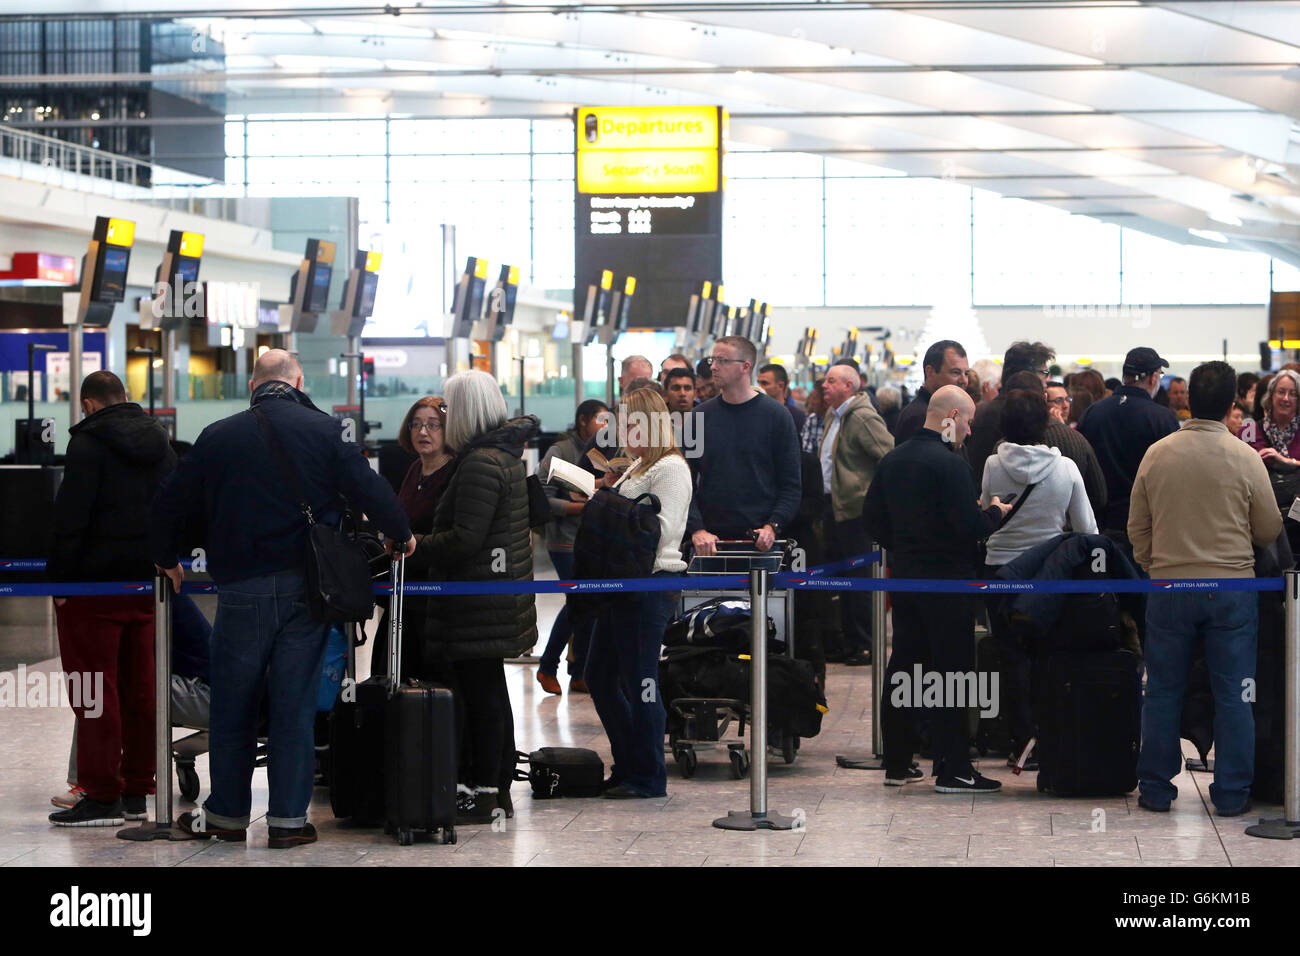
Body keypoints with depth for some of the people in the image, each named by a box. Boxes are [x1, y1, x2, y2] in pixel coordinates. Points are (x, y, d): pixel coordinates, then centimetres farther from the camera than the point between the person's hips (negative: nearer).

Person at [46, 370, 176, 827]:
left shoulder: (89, 442, -10)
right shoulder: (160, 443, 12)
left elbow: (70, 516, -15)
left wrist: (60, 579, -11)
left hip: (95, 584, -7)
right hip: (146, 583, 7)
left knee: (95, 687, -4)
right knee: (139, 687, 11)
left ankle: (101, 796, -4)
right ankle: (136, 792, 14)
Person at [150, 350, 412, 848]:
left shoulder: (218, 437, 3)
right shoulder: (323, 430, -1)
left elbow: (171, 501, 9)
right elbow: (369, 487, -5)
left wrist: (166, 558, 25)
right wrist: (400, 535, 12)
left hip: (241, 590, 0)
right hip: (306, 590, 0)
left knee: (232, 706, 11)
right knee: (294, 705, 4)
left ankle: (227, 814, 18)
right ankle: (288, 819, 5)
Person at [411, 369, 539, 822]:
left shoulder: (480, 463, -18)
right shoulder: (507, 453, 13)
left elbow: (465, 538, -23)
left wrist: (415, 547, -12)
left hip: (478, 604, -10)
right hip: (502, 594, 10)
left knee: (480, 693, -5)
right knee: (491, 691, 15)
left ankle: (481, 793, -2)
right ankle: (499, 788, 21)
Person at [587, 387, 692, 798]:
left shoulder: (671, 468, -10)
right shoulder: (637, 467, 19)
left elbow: (663, 529, -20)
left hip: (652, 583, -10)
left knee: (639, 682, -5)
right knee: (600, 676, 13)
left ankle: (649, 777, 4)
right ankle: (627, 767, 23)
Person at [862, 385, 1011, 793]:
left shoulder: (893, 459, 7)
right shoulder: (949, 464, -17)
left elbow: (872, 515, 12)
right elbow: (970, 526, -21)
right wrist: (996, 512, -2)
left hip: (903, 575, 8)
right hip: (947, 579, -8)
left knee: (902, 665, 13)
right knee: (951, 670, -3)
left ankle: (896, 763, 18)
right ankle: (953, 770, -2)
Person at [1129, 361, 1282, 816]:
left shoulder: (1156, 454, -3)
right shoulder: (1245, 459, -9)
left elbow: (1137, 528, 6)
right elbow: (1269, 530, 0)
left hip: (1169, 587, 2)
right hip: (1232, 588, -2)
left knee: (1163, 690, 10)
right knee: (1233, 693, 6)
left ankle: (1155, 789, 15)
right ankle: (1232, 794, 8)